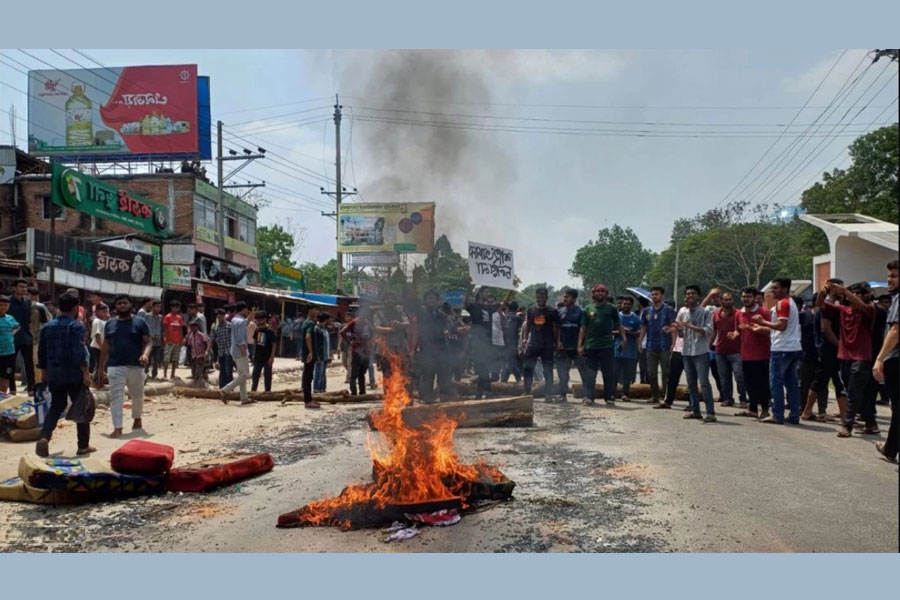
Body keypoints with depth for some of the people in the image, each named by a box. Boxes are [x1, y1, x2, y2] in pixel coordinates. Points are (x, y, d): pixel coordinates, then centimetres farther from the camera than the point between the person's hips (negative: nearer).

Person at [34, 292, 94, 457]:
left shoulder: (47, 327, 9)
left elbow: (41, 353, 13)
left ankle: (44, 437, -6)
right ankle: (83, 446, 11)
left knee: (56, 407, 17)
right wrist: (86, 372, -19)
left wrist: (44, 372, 23)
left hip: (54, 375, 5)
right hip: (75, 375, -5)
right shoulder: (76, 326, -10)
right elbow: (78, 352, -20)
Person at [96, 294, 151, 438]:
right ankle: (117, 428, -6)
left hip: (135, 366, -1)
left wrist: (145, 354, -23)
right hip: (115, 366, 1)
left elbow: (148, 342, -2)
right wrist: (101, 367, 12)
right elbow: (105, 347, 13)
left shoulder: (139, 322, 1)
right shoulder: (109, 324, 10)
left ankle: (137, 418, 38)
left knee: (137, 395, 13)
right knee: (116, 396, -6)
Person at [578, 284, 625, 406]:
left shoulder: (611, 309, 8)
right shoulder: (587, 310, 9)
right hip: (590, 346, 1)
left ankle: (609, 397, 16)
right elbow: (583, 328, 9)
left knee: (609, 373, 5)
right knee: (589, 373, -3)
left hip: (606, 346, -1)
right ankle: (588, 397, -3)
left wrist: (623, 338, -5)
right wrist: (580, 345, 2)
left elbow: (618, 325, 10)